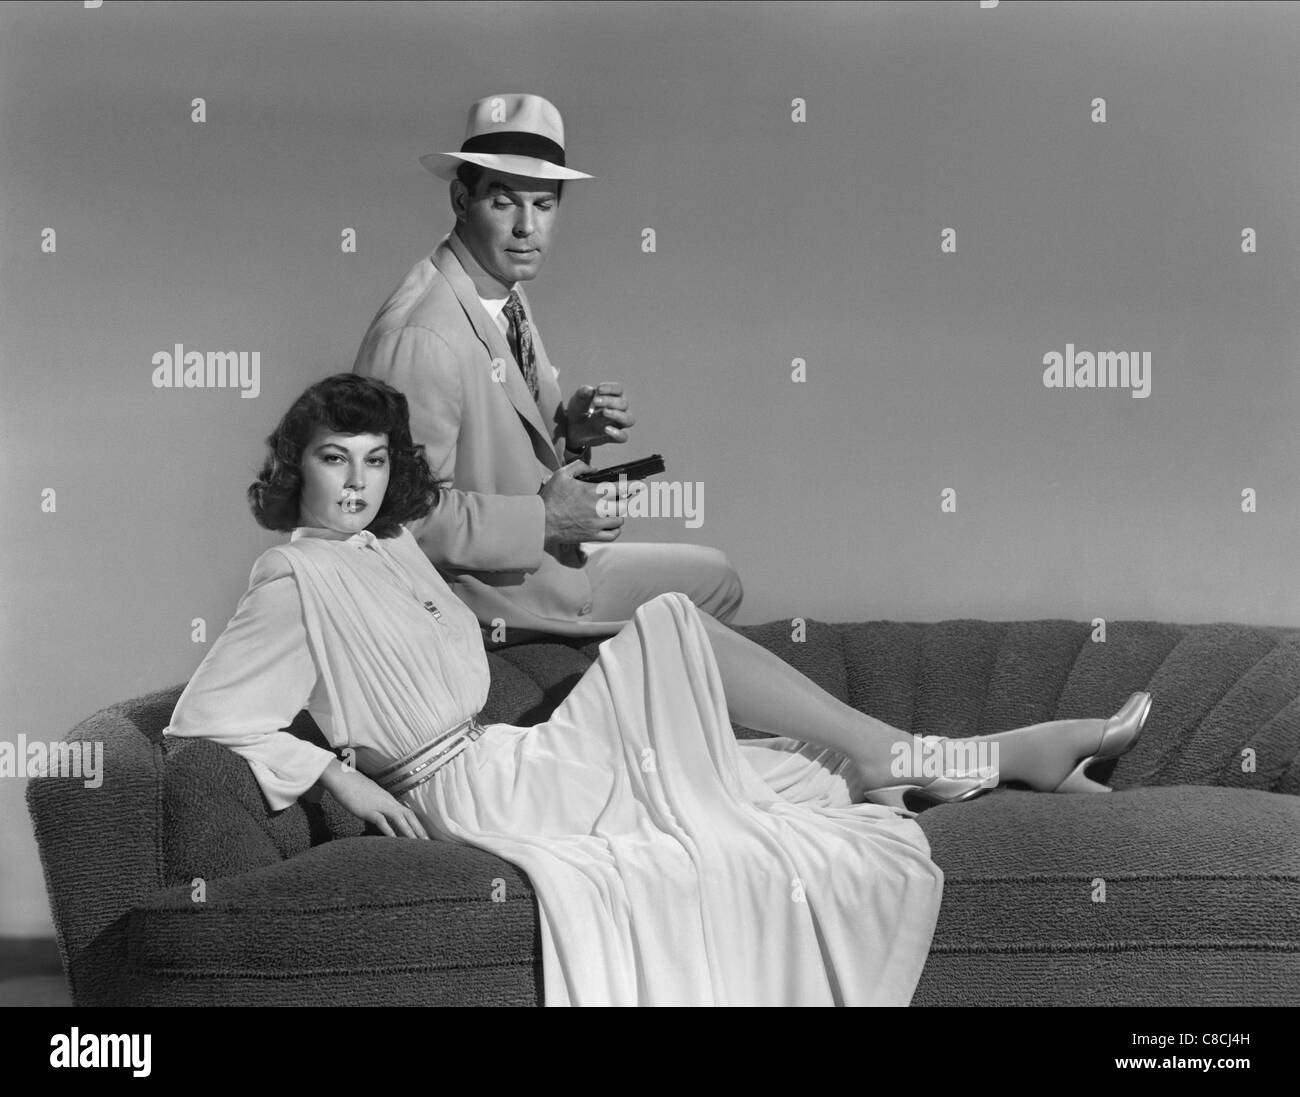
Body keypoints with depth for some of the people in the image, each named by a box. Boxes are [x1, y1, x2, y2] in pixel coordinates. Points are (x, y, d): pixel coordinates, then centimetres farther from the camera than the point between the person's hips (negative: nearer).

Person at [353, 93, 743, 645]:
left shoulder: (507, 297, 4)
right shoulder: (421, 336, -27)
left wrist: (571, 431, -5)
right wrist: (544, 520, -26)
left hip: (534, 552, 9)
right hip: (472, 591, -9)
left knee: (715, 576, 15)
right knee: (711, 583, -1)